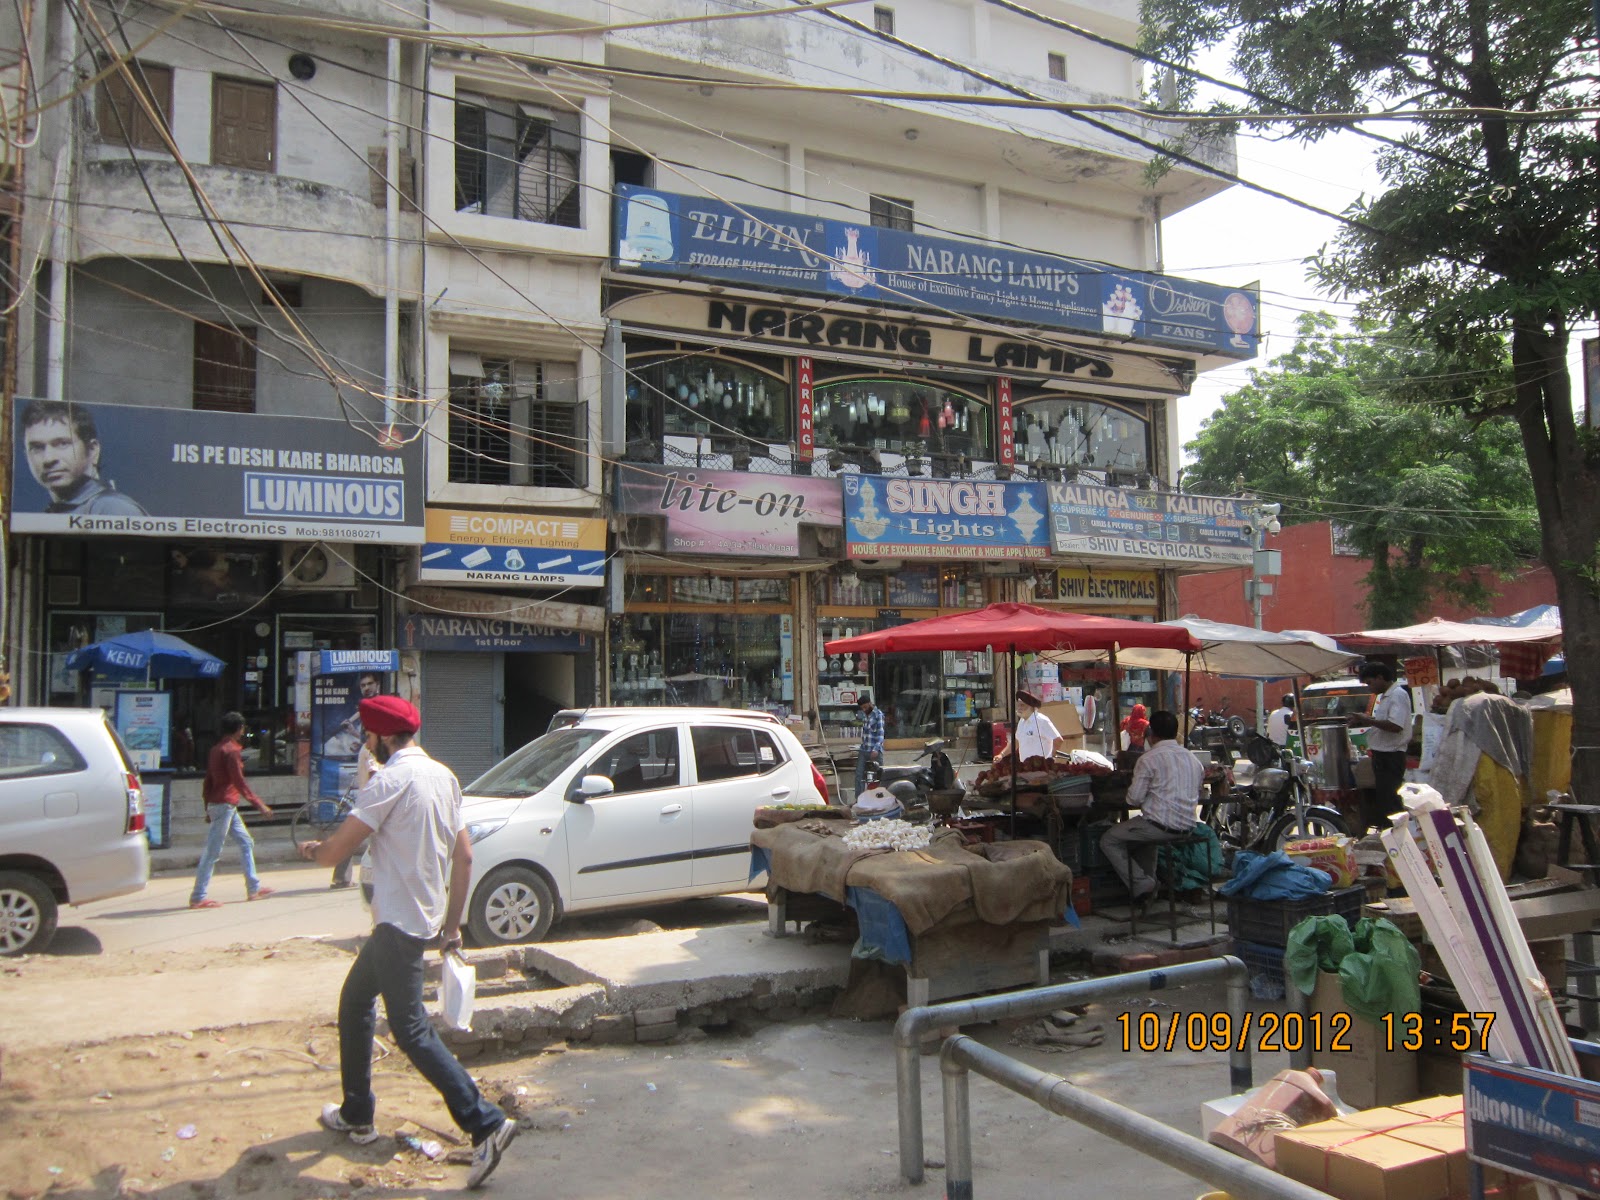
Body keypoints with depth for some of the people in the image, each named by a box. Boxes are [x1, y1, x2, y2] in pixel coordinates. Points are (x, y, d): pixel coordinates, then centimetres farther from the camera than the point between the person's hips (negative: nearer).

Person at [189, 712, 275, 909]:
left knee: (246, 842, 14)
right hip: (225, 804, -10)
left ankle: (254, 889, 18)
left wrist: (208, 808, 20)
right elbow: (239, 782, -18)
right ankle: (198, 897, -5)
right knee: (213, 852, -7)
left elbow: (208, 780, 17)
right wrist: (259, 804, -16)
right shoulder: (231, 751, -13)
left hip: (219, 805, 10)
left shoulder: (216, 749, 14)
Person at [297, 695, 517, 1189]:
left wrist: (311, 849, 8)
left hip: (399, 924, -9)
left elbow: (336, 851, -16)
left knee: (411, 1030, -7)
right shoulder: (443, 776, 10)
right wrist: (452, 924, 17)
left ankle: (486, 1124, -12)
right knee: (355, 1003, 23)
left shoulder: (391, 780, -16)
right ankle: (356, 1115, 33)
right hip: (423, 920, 9)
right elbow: (464, 857, 12)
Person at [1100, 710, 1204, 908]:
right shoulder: (1192, 758, 10)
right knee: (1147, 838, 37)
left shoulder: (1149, 759, -11)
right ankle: (1149, 881, 27)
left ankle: (1141, 884, -1)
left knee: (1108, 841, 7)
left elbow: (1134, 799, -11)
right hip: (1188, 826, 8)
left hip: (1161, 825, -8)